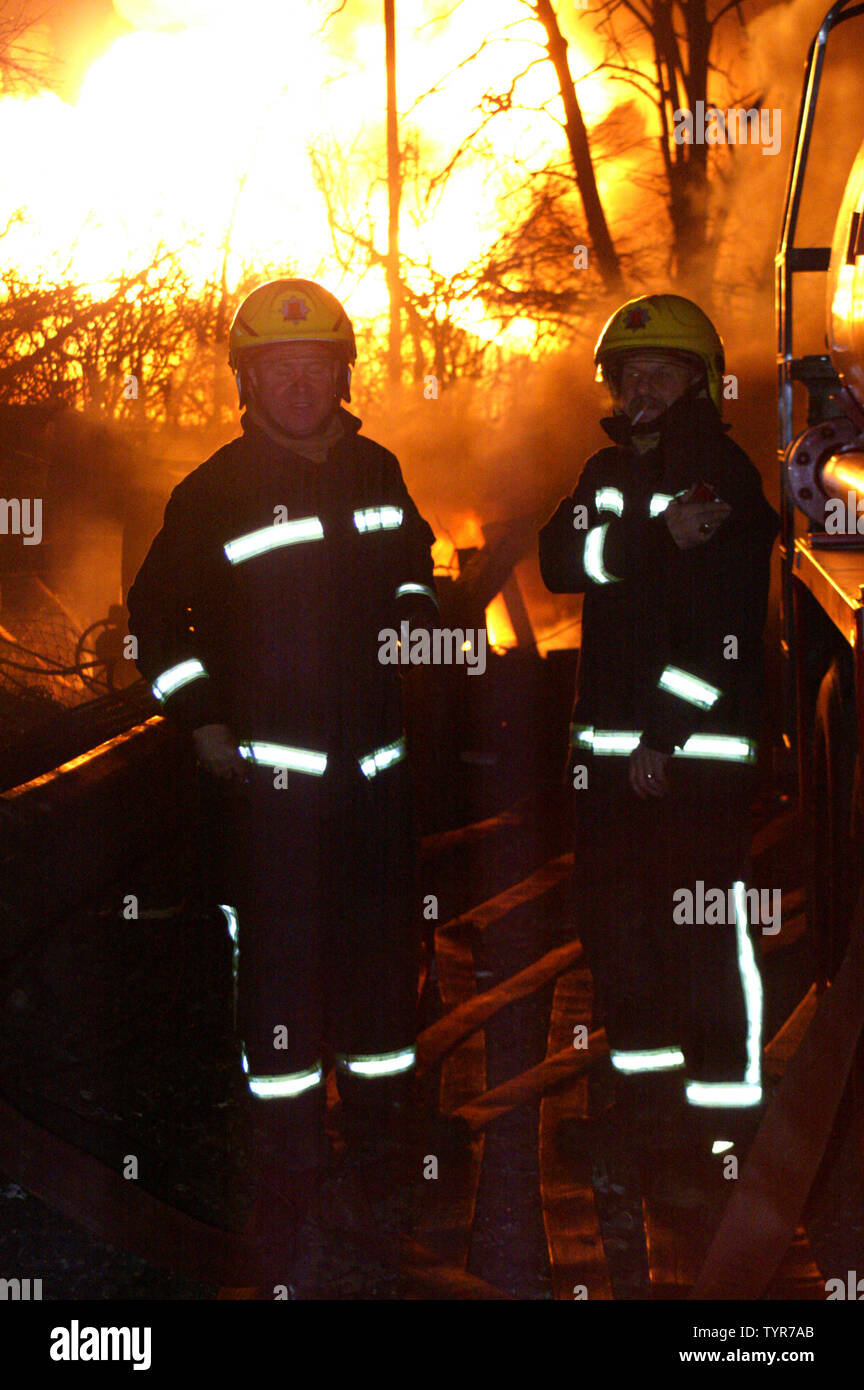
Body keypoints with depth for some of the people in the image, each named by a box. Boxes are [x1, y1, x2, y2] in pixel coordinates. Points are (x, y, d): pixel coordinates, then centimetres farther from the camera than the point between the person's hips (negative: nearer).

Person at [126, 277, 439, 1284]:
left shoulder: (377, 473, 8)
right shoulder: (215, 492, -6)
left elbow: (410, 564, 27)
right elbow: (155, 616, 0)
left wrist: (414, 616, 10)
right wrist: (203, 725, -4)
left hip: (374, 756, 5)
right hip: (269, 763, -5)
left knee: (381, 947, 14)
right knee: (279, 959, -5)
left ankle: (380, 1127, 33)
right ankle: (288, 1176, 7)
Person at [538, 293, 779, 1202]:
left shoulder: (730, 476, -4)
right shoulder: (606, 472, 16)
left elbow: (727, 625, -12)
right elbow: (561, 560, -3)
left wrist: (667, 734, -17)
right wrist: (657, 532, -19)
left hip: (699, 742, -6)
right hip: (608, 736, 7)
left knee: (706, 923, -7)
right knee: (612, 916, 11)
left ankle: (721, 1113, 1)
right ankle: (646, 1087, 25)